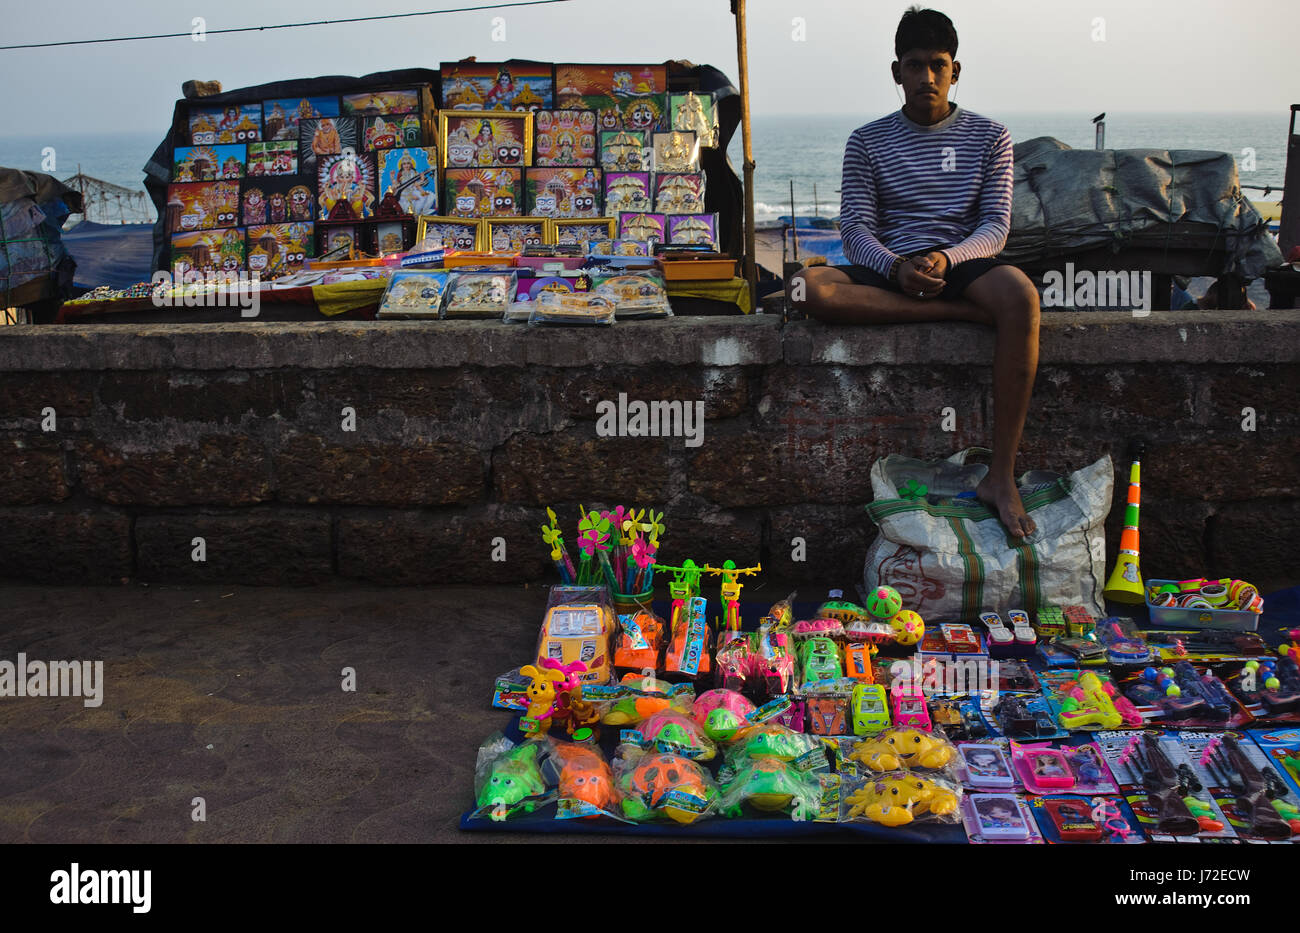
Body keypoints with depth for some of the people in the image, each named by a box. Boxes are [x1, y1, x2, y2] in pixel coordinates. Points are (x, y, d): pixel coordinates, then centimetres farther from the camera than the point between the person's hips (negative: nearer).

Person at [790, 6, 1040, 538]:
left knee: (1020, 294, -38)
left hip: (962, 264, -1)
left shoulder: (988, 137, 11)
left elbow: (995, 227, 2)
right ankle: (965, 313, -28)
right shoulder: (868, 142, 11)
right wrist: (897, 267, -21)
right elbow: (856, 228, 2)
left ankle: (1001, 477, -35)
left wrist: (945, 259, -20)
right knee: (808, 288, -32)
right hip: (888, 269, 1)